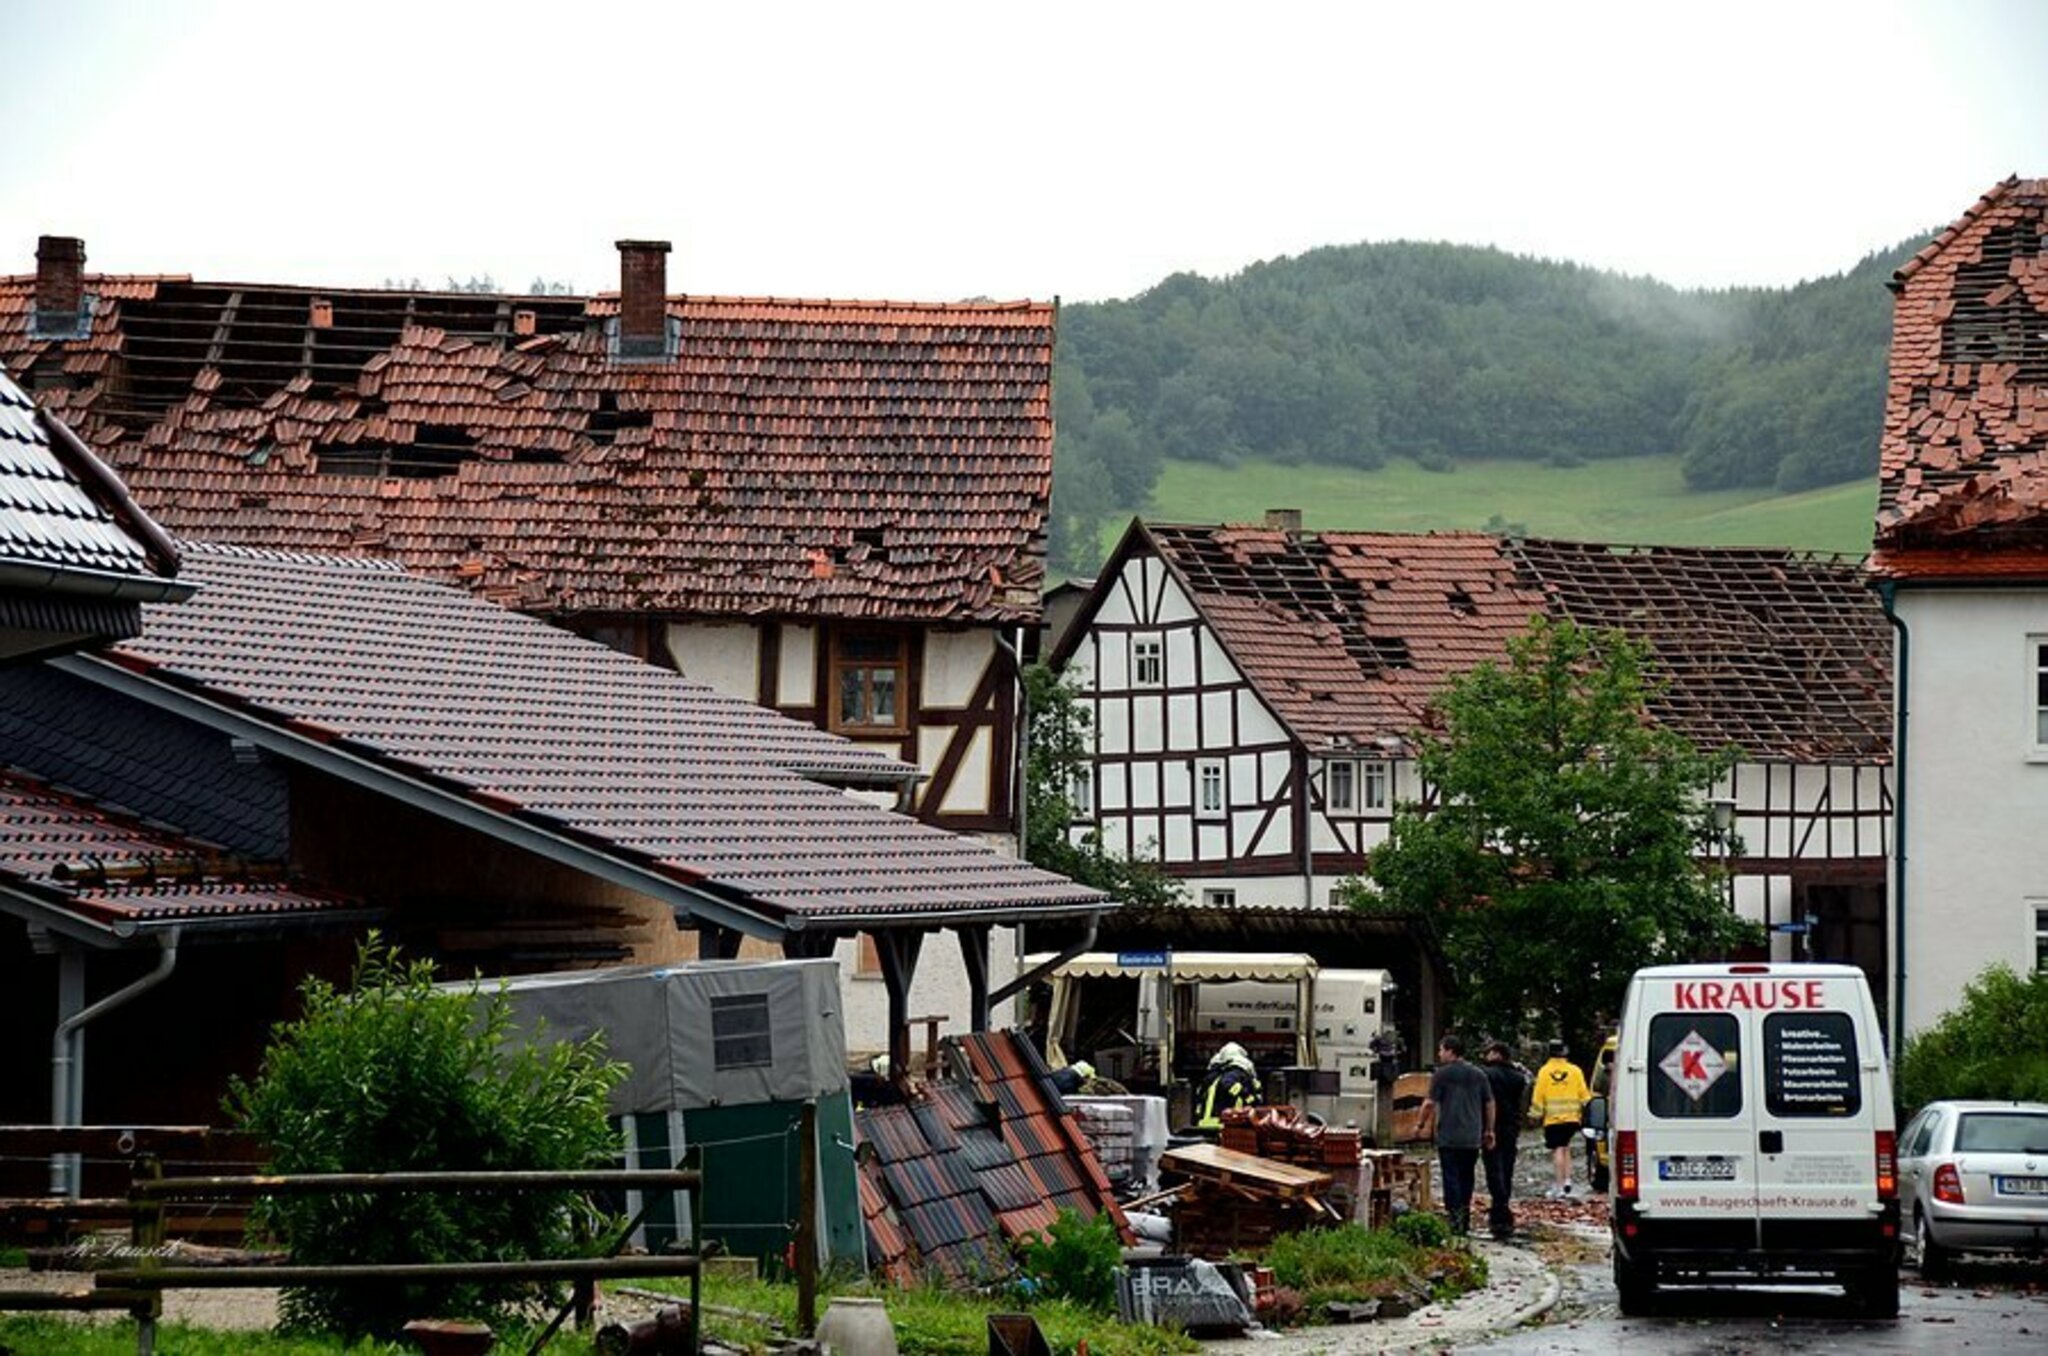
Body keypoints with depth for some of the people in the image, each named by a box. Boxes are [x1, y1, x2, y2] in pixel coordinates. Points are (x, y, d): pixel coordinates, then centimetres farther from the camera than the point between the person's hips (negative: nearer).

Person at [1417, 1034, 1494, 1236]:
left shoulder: (1442, 1074, -6)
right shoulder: (1478, 1074, 10)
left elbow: (1430, 1104, -8)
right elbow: (1489, 1104, 12)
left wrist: (1423, 1124, 6)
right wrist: (1489, 1131, 18)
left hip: (1449, 1137, -5)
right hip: (1473, 1138, 5)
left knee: (1451, 1178, -3)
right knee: (1466, 1178, 13)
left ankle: (1454, 1221, -9)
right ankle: (1465, 1220, 14)